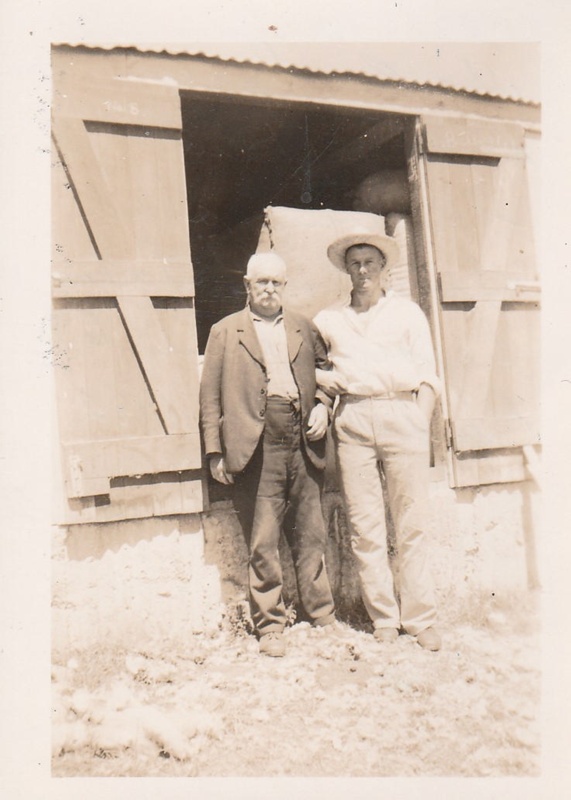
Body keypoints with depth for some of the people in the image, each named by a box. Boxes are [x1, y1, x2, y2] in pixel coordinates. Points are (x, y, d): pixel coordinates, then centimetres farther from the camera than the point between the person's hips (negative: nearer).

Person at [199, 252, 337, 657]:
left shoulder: (305, 328, 18)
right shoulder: (224, 332, 10)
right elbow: (210, 394, 5)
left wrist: (323, 405, 2)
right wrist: (216, 450, -2)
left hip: (303, 441, 3)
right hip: (257, 447, -2)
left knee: (312, 533, 8)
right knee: (262, 542, 1)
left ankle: (324, 617, 21)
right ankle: (270, 626, 13)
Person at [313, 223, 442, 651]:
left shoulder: (407, 311, 15)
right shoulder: (329, 319, 18)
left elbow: (427, 374, 10)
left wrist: (420, 424, -2)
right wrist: (325, 379, 3)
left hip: (403, 413, -1)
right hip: (352, 420, 2)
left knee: (412, 523, -2)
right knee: (364, 526, 0)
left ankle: (420, 618, 6)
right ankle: (384, 619, 9)